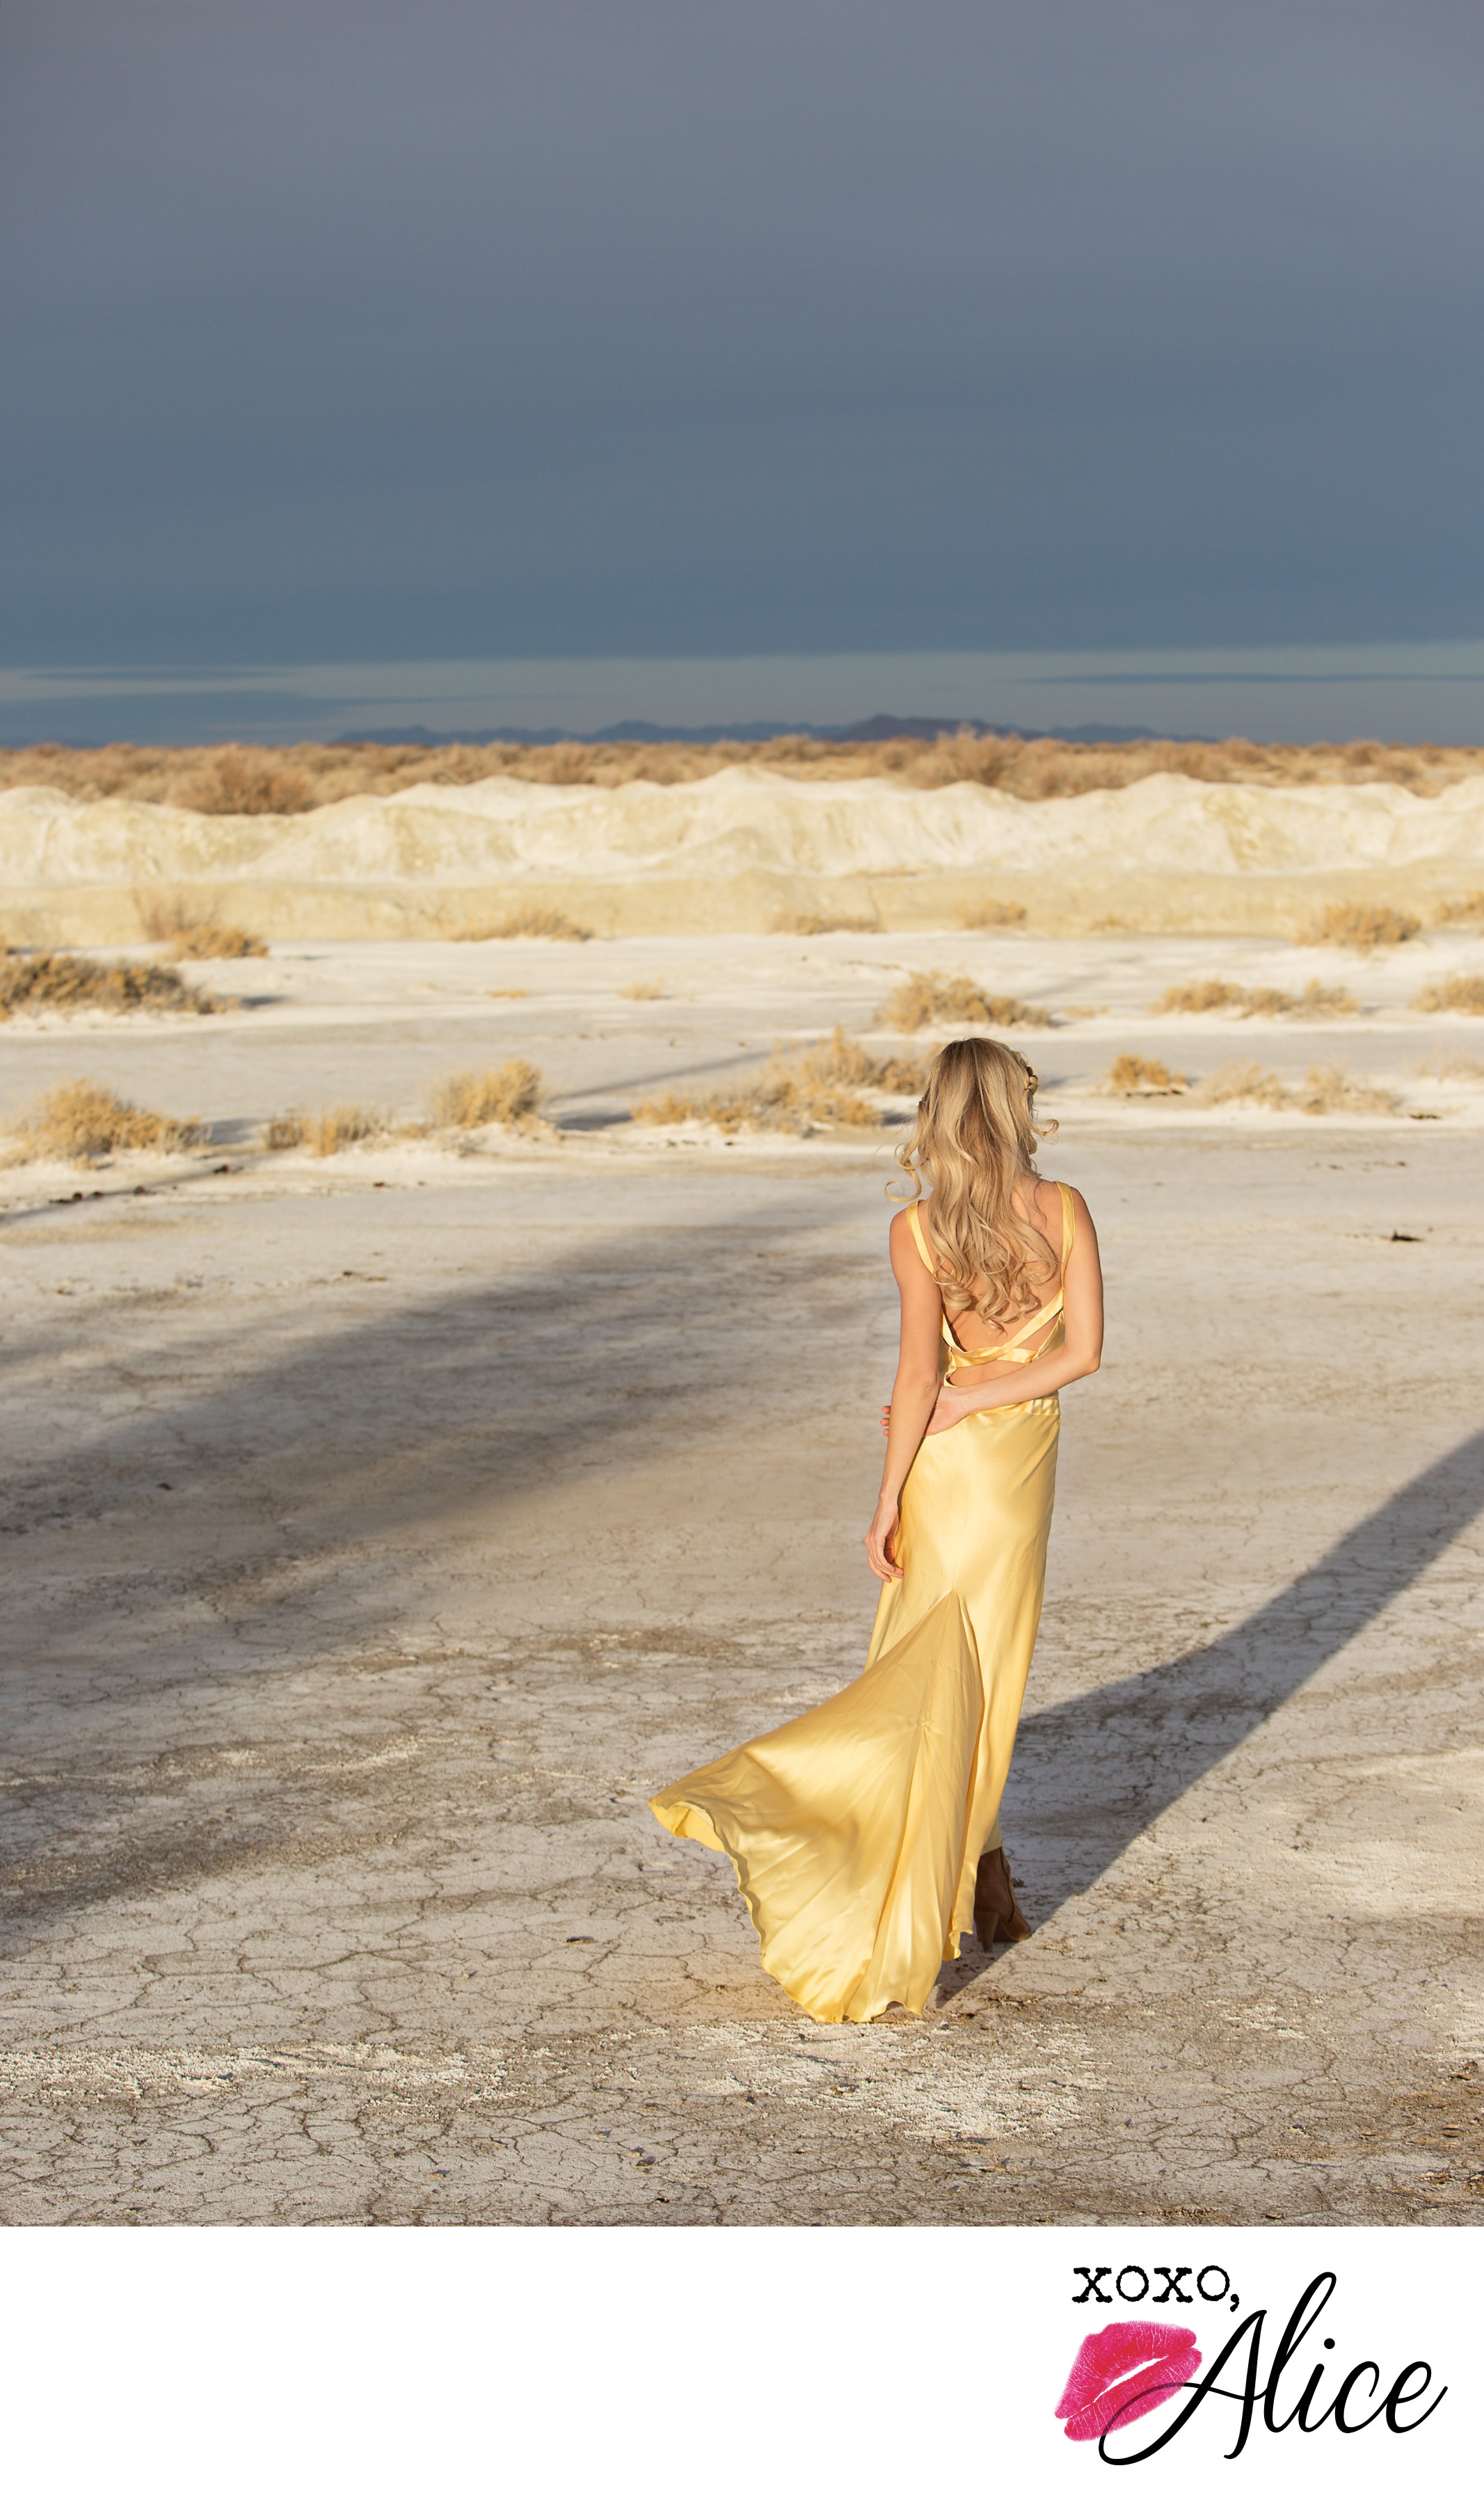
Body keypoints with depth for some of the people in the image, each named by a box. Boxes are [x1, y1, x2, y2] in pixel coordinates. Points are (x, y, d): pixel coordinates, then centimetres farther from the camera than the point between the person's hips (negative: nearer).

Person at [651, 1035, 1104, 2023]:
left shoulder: (918, 1229, -12)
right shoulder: (1065, 1209, -7)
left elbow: (920, 1371, -17)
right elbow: (1083, 1351, -10)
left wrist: (888, 1500, -12)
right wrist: (964, 1406, -7)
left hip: (947, 1458, -1)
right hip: (1025, 1455, 1)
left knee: (945, 1665, 12)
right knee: (977, 1666, 10)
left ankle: (983, 1881, 12)